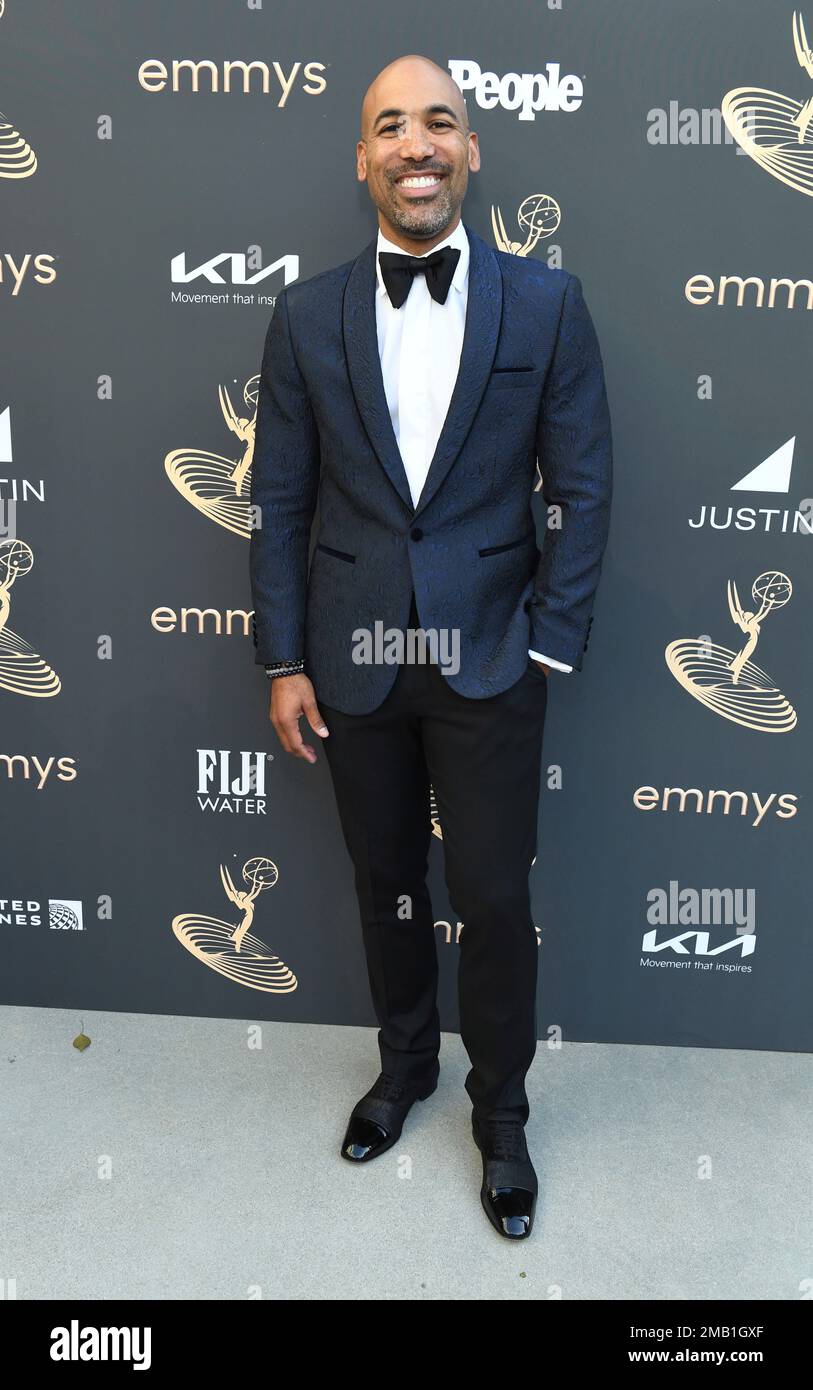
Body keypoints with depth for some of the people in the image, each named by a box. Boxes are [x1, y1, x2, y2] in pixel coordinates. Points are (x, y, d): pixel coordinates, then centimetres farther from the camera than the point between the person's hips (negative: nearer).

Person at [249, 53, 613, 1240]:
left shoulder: (547, 302, -2)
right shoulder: (307, 315, 2)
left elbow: (582, 490, -2)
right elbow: (278, 501, 3)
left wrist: (552, 646, -7)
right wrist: (283, 662, 0)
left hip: (489, 657, -1)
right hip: (355, 660, 2)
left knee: (495, 899, 6)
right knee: (387, 883, 17)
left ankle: (501, 1113, 31)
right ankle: (404, 1063, 42)